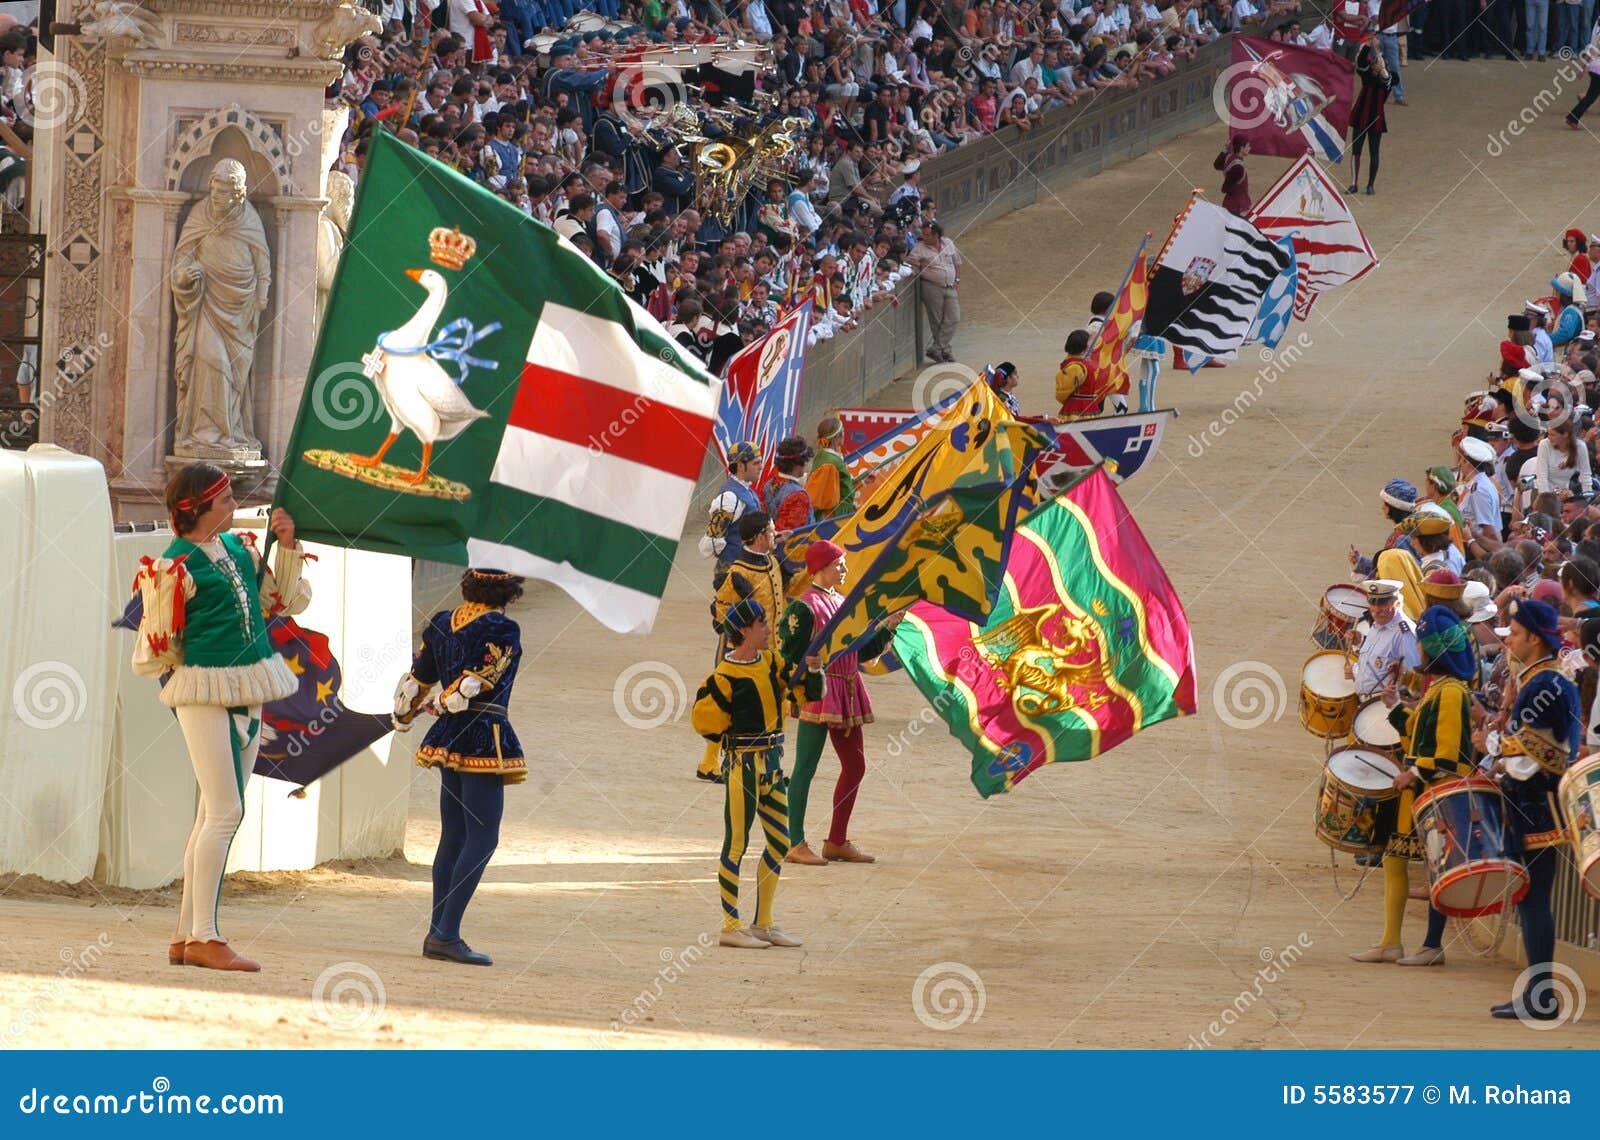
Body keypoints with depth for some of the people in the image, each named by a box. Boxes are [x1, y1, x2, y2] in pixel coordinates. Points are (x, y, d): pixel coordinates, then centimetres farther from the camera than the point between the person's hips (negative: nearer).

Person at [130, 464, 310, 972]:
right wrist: (161, 593, -14)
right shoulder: (176, 564, -10)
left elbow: (284, 601, 20)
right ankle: (203, 937, -12)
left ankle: (186, 938, 13)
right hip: (205, 692, -8)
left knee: (214, 816, 9)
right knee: (225, 811, -14)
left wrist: (287, 545, 10)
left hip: (248, 694, 8)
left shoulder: (239, 548, 11)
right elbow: (157, 650, -6)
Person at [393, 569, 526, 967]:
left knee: (454, 836, 13)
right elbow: (474, 684, -15)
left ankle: (438, 932, 12)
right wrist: (443, 705, 3)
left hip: (448, 740, 7)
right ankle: (446, 935, -14)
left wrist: (403, 716, 35)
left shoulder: (442, 624, 10)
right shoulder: (502, 630, -10)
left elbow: (418, 678, 17)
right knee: (482, 838, -7)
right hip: (484, 737, -7)